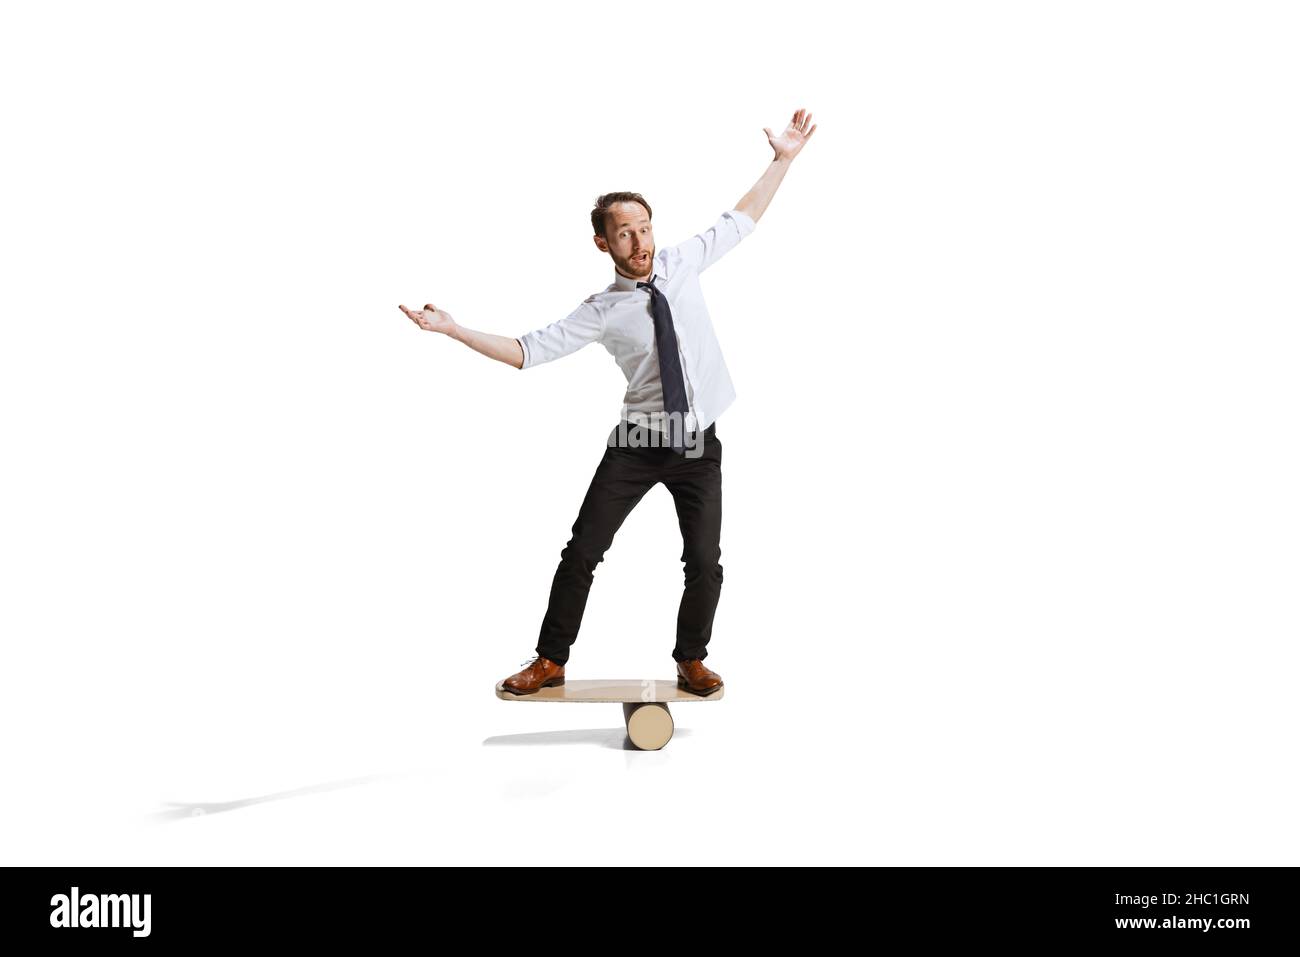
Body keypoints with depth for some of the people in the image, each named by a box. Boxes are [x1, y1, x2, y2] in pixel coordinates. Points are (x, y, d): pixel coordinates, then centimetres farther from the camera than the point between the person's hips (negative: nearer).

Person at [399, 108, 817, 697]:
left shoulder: (682, 263, 0)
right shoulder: (601, 312, -8)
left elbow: (740, 220, 11)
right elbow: (528, 350, -10)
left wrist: (783, 159, 10)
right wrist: (453, 329, -18)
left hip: (699, 446, 2)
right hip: (636, 446, -1)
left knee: (705, 564, 2)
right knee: (582, 552, 0)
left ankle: (691, 662, 25)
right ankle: (550, 663, 16)